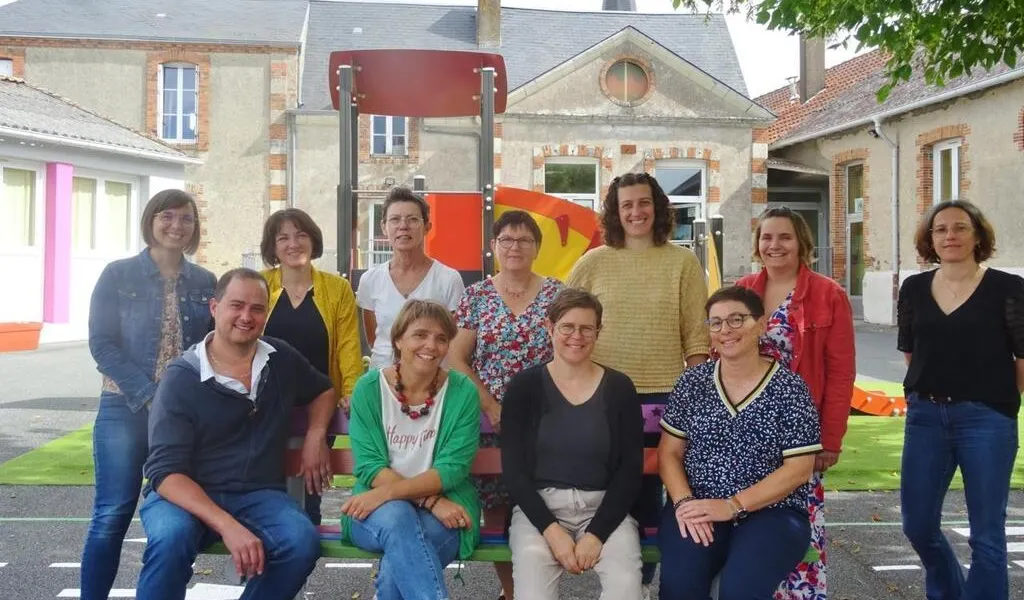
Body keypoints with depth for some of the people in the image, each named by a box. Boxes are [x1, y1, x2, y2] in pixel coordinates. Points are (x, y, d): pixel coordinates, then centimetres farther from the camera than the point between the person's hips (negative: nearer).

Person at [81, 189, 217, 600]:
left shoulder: (205, 282, 8)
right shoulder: (118, 275, 0)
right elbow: (101, 343, -6)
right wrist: (149, 396, -15)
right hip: (126, 408, -2)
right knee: (112, 513, -3)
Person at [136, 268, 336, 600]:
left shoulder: (282, 359, 4)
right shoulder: (182, 378, -10)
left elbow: (323, 390, 27)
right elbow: (165, 471, -18)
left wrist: (315, 437, 4)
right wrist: (228, 526, -31)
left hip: (258, 495, 3)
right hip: (185, 495, -3)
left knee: (303, 541, -29)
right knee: (171, 538, -38)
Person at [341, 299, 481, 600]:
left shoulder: (463, 392, -3)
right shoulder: (369, 388, -2)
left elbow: (453, 469, -10)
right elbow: (369, 467, -7)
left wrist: (389, 492, -24)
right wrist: (431, 500, -20)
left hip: (445, 514, 0)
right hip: (378, 510, 1)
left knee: (397, 564, -32)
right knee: (396, 516, -35)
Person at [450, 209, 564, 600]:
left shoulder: (556, 293, 4)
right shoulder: (476, 296, 3)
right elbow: (456, 358, 0)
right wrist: (490, 405, -9)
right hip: (489, 420, 1)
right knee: (495, 508, 4)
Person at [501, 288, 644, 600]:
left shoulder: (619, 388, 4)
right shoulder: (524, 386, 2)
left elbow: (631, 469, 1)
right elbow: (513, 469, -2)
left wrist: (596, 533, -11)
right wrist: (551, 530, -14)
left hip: (604, 507, 1)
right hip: (539, 507, -1)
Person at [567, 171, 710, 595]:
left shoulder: (683, 262, 1)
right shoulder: (594, 262, 3)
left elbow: (696, 335, 1)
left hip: (664, 394, -1)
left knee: (649, 485, 6)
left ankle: (642, 579, 21)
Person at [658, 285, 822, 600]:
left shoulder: (788, 387, -2)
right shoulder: (692, 382, 8)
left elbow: (799, 469, -6)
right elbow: (669, 452, 8)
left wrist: (733, 506, -14)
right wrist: (684, 502, -11)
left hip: (771, 512, -2)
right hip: (696, 509, 2)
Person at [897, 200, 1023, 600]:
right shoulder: (914, 288, 6)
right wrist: (933, 389, 11)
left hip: (986, 419, -4)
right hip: (925, 415, 4)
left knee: (986, 535, 2)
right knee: (917, 525, 10)